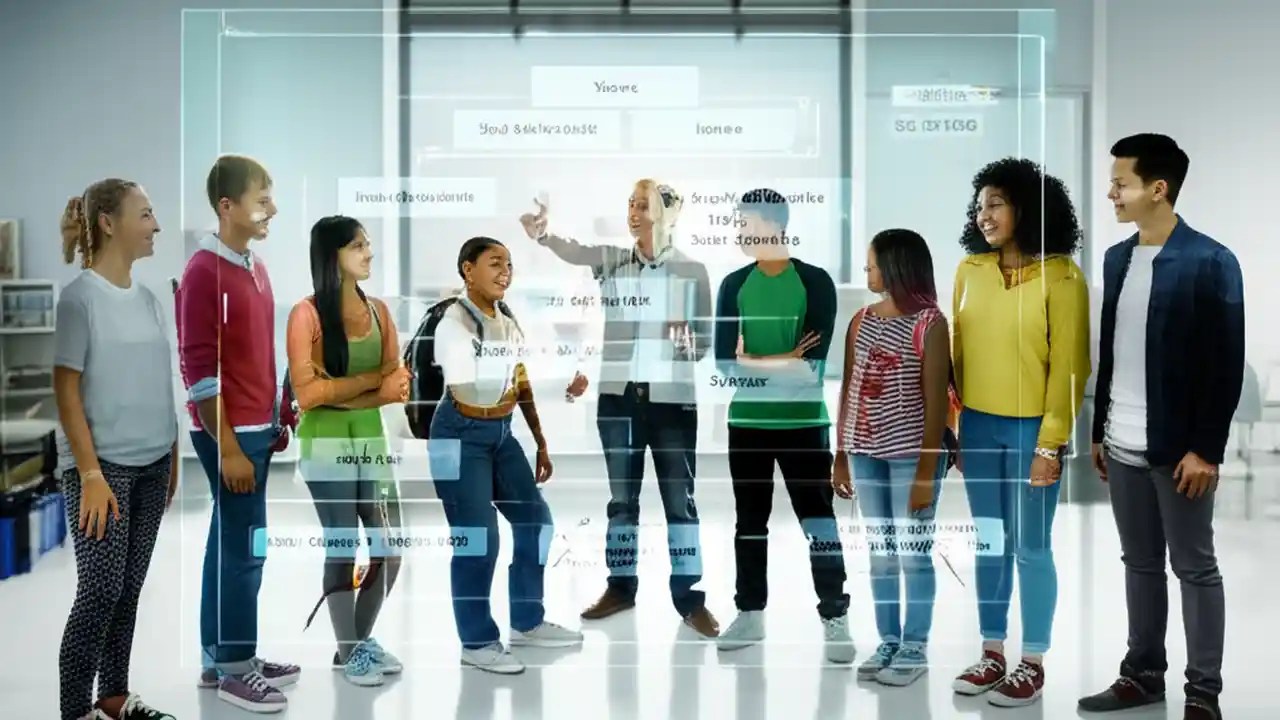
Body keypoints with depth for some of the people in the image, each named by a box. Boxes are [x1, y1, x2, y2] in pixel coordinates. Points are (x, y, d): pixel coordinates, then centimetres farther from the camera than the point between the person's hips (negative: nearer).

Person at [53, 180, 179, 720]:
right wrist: (90, 473, -16)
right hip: (102, 466, -6)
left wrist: (172, 456, 12)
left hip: (152, 464, 6)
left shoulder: (148, 299, 10)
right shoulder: (79, 297, -10)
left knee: (129, 588, 12)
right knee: (100, 590, -5)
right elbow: (66, 392, -12)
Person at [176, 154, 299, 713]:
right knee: (244, 548, -1)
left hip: (255, 427, 8)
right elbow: (198, 369, -17)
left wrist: (275, 421, 17)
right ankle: (235, 667, 12)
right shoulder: (204, 272, -14)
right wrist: (227, 448, -18)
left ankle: (220, 658, 24)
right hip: (230, 434, -8)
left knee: (229, 544, 14)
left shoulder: (255, 266, 12)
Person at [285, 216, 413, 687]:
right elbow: (306, 392, -15)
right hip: (325, 444, -5)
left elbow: (399, 387, 0)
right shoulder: (307, 313, -9)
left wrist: (341, 393, -16)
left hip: (372, 438, 5)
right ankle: (348, 652, 20)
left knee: (391, 550, 6)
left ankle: (362, 640, 26)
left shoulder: (378, 310, 6)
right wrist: (372, 378, -11)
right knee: (342, 548, 2)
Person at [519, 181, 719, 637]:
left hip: (672, 396, -2)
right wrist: (543, 235, -39)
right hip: (619, 395, 2)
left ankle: (689, 597, 14)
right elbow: (575, 253, -19)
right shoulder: (612, 260, 3)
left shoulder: (692, 270, -1)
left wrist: (689, 341, -22)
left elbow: (705, 341, 1)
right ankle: (620, 587, 26)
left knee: (679, 498, 4)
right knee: (621, 496, 12)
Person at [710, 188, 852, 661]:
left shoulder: (815, 282, -4)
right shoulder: (734, 286, 5)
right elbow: (724, 364, -3)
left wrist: (753, 364, -9)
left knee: (819, 521, 2)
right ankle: (750, 614, 24)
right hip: (747, 423, 3)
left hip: (803, 423, -3)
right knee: (750, 521, 12)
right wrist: (786, 362, -12)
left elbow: (814, 364, -12)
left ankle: (835, 620, 12)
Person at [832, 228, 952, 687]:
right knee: (880, 552, 13)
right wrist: (841, 456, 9)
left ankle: (916, 649, 18)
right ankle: (888, 643, 25)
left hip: (911, 455, -5)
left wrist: (927, 471, -13)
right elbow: (848, 391, 10)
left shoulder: (929, 323, -9)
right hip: (866, 453, 6)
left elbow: (937, 401, -11)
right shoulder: (861, 321, 7)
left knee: (914, 554, 4)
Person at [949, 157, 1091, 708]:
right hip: (977, 425, 4)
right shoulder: (970, 269, 3)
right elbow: (956, 352, 7)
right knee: (988, 543, 13)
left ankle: (1033, 665, 20)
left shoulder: (1061, 276, -10)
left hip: (1032, 428, -4)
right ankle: (992, 654, 26)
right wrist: (948, 427, 6)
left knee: (1030, 547, 6)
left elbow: (1068, 366, -10)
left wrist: (1050, 444, -12)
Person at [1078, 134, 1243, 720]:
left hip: (1177, 447, -6)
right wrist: (1098, 431, 13)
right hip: (1123, 446, 6)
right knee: (1140, 563, 14)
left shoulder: (1211, 262, -10)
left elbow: (1226, 364, -11)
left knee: (1195, 568, 5)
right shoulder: (1116, 258, 9)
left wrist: (1206, 448, -14)